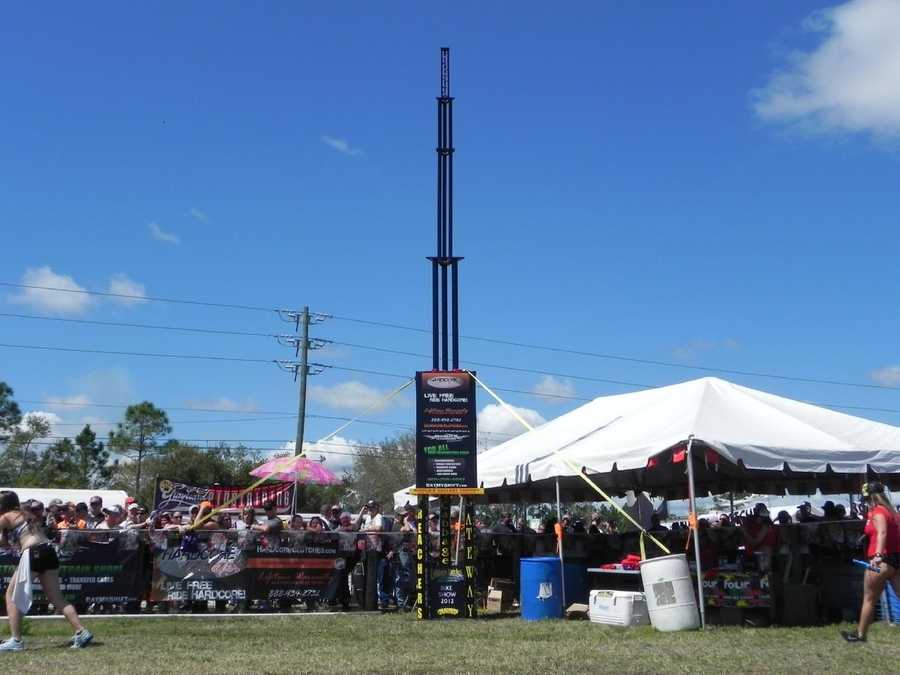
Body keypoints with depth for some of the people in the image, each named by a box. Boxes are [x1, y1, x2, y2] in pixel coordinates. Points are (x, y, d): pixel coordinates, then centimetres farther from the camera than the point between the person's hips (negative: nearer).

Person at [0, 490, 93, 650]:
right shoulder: (27, 515, 25)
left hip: (33, 553, -7)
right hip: (49, 551, 7)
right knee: (57, 598, 7)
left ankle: (16, 640, 2)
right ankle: (82, 632, 0)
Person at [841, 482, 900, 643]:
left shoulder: (877, 512, -12)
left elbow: (882, 533, -30)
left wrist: (878, 555, -42)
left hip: (882, 560, -8)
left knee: (869, 599, 5)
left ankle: (860, 634, 14)